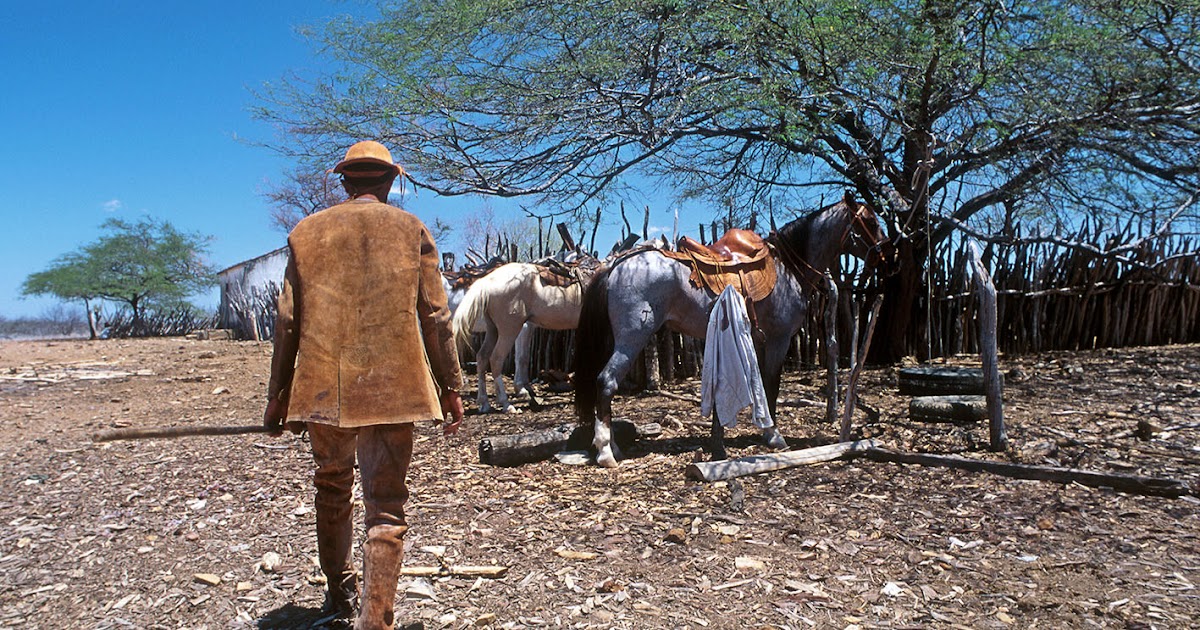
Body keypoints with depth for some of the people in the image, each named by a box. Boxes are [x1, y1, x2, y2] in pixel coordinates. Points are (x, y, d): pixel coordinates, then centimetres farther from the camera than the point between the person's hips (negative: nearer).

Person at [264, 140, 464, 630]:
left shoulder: (306, 233, 6)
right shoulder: (412, 231, 2)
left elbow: (288, 322, 5)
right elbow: (435, 317, -1)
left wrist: (277, 394, 13)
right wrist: (450, 387, 5)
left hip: (323, 389, 3)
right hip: (392, 389, -2)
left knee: (332, 490, 22)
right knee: (386, 507, 3)